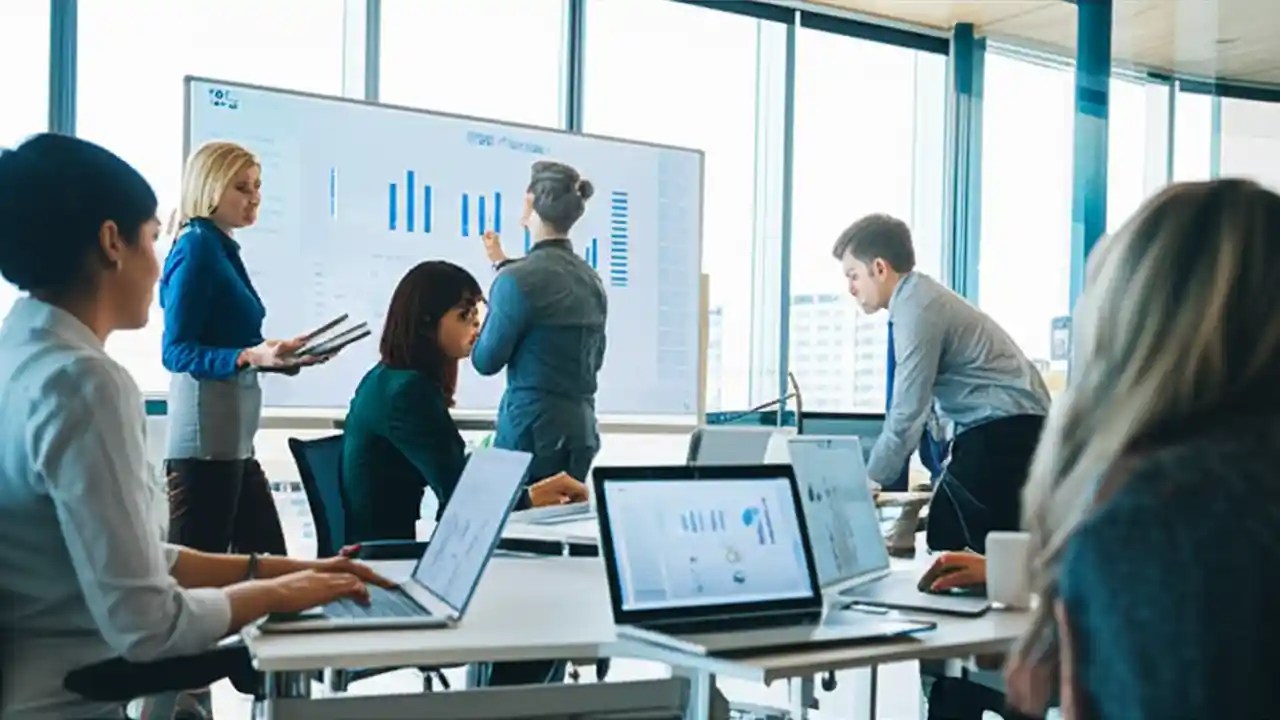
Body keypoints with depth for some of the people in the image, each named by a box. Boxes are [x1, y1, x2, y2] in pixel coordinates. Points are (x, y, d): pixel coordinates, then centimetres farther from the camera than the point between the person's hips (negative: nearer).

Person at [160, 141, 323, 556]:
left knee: (269, 563, 11)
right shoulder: (196, 248, -11)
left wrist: (282, 356, 11)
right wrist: (252, 357, -29)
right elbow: (177, 352, -17)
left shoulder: (223, 249, 14)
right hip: (206, 437, -10)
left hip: (233, 437, 10)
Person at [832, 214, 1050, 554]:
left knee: (981, 551, -8)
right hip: (999, 430, 9)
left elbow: (907, 415, -16)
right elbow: (917, 406, 20)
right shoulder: (920, 299, 14)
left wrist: (867, 484, -6)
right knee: (941, 543, 8)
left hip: (1001, 433, -9)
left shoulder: (917, 310, -14)